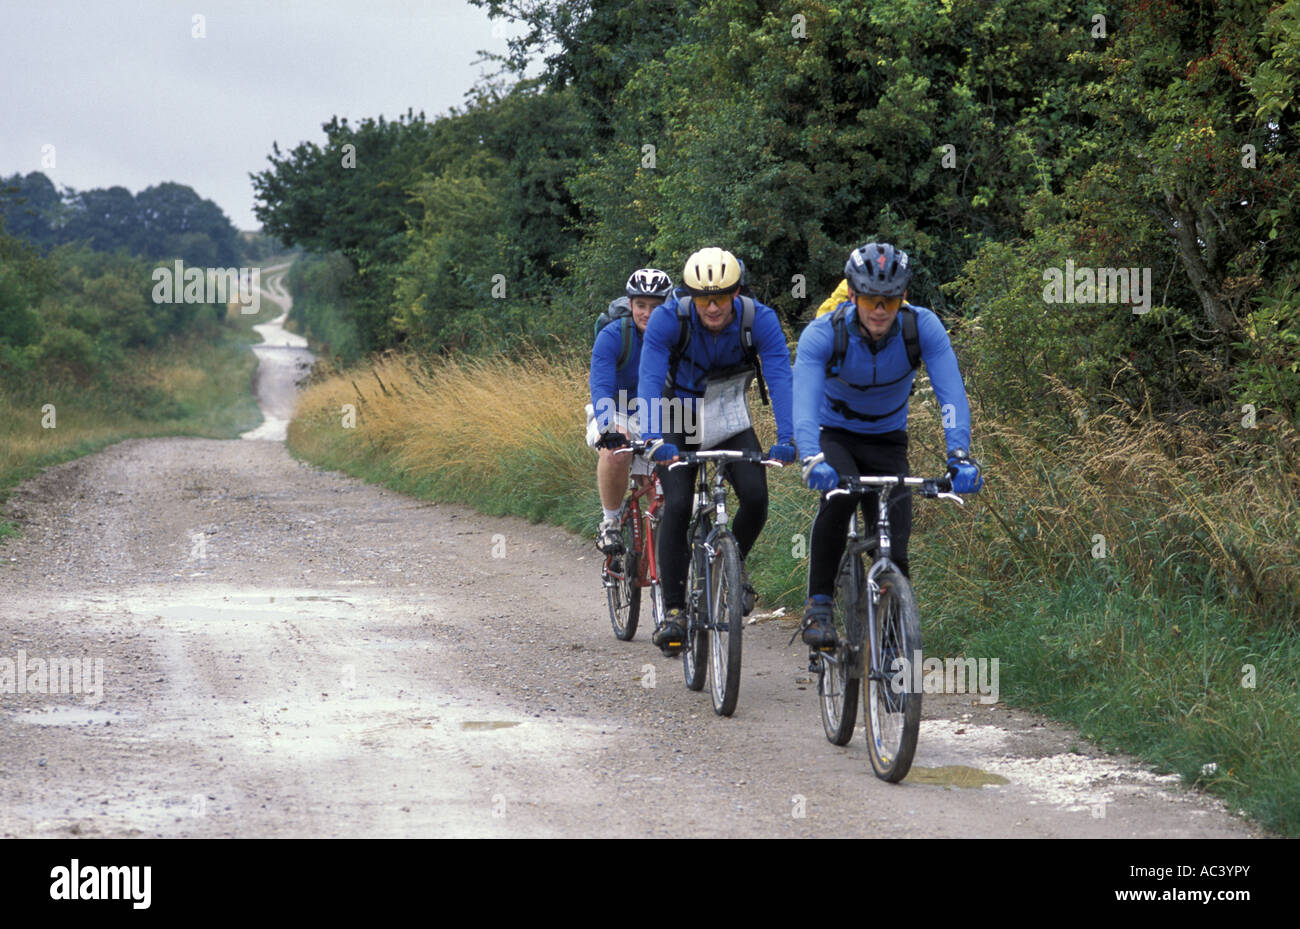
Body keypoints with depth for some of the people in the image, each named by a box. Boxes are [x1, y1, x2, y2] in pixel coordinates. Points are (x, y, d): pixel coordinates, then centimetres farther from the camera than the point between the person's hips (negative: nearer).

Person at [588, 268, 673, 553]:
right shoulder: (612, 337, -19)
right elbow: (601, 387, -32)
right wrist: (608, 428, -50)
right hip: (617, 415, -3)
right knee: (615, 451, -35)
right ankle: (610, 521, -17)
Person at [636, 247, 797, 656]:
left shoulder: (760, 320, -23)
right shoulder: (668, 319, -25)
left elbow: (780, 378, -30)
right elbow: (650, 380, -34)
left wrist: (786, 438, -45)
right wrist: (654, 439, -48)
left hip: (731, 421, 1)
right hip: (678, 421, -1)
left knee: (756, 498, -19)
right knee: (678, 505, -19)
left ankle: (733, 563, 12)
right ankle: (673, 611, -11)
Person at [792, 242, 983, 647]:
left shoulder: (923, 327, -23)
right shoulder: (822, 335, -27)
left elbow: (951, 393, -30)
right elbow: (804, 403, -39)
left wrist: (959, 457, -45)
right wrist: (812, 459, -56)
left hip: (886, 440, 2)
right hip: (833, 434, -2)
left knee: (894, 549, -10)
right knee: (840, 493, -34)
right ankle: (818, 607, -22)